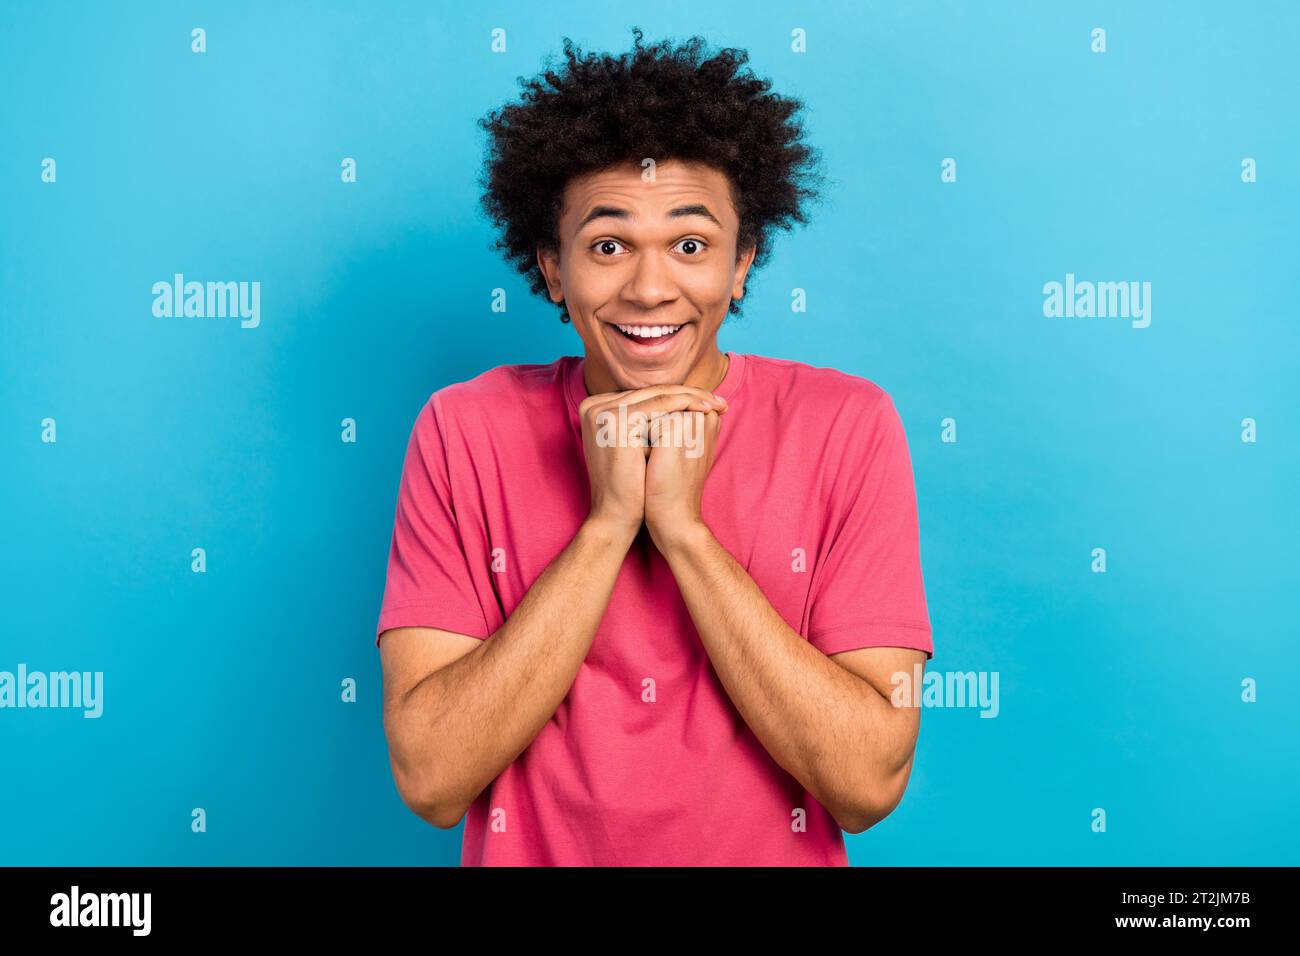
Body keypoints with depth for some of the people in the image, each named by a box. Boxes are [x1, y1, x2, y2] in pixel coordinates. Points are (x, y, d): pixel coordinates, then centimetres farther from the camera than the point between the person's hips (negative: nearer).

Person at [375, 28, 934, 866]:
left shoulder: (847, 426, -7)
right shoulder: (464, 430, -5)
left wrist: (683, 527, -18)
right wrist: (609, 520, -18)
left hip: (776, 849, 0)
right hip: (528, 853, 1)